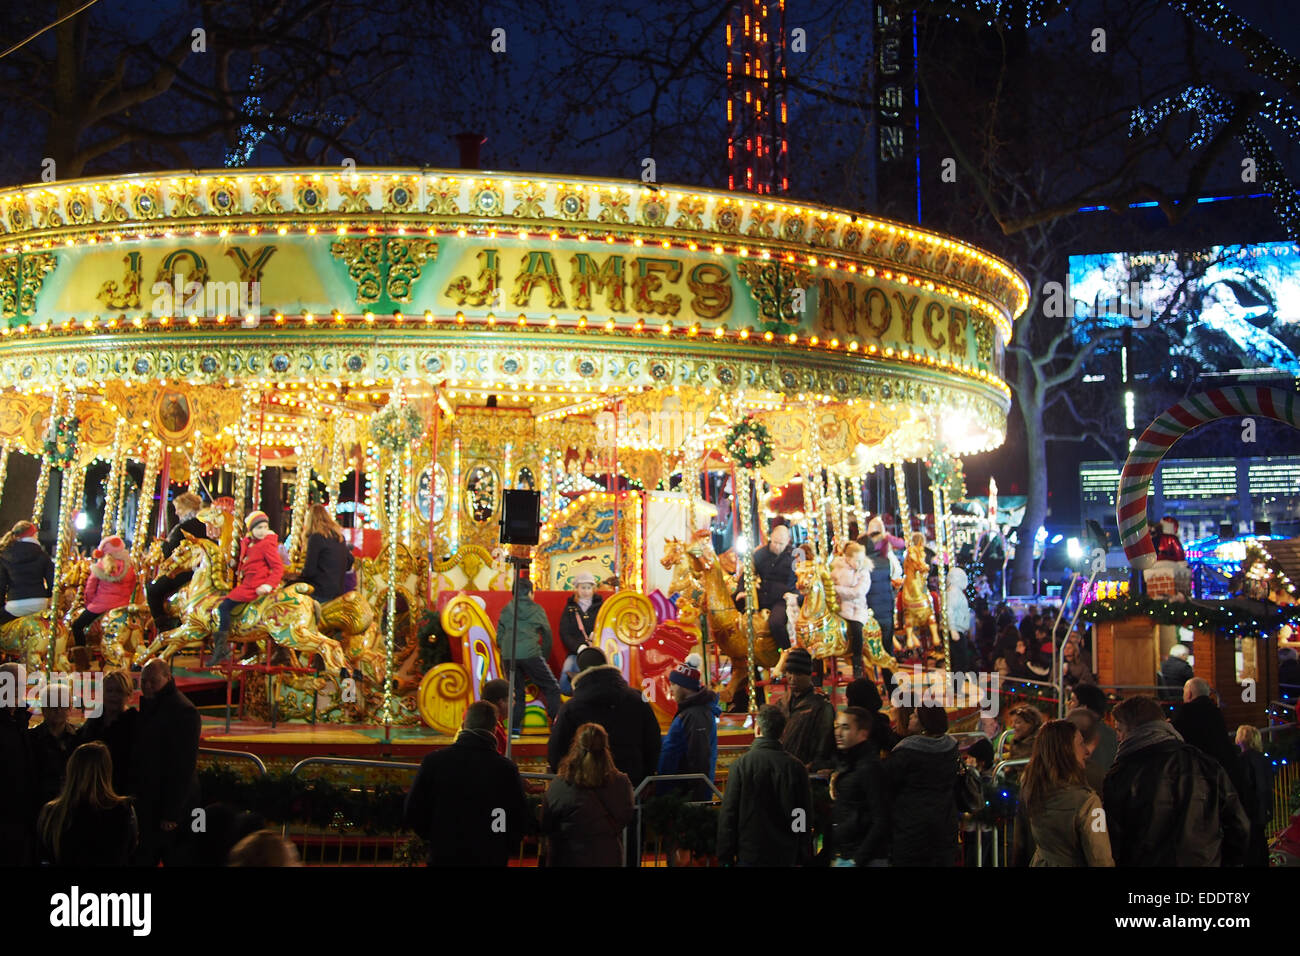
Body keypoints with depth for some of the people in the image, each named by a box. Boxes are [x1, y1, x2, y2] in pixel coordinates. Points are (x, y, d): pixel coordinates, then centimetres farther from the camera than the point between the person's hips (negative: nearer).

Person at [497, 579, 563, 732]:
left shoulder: (505, 611, 13)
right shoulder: (536, 609, 7)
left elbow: (499, 637, 15)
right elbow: (547, 635, 11)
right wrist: (544, 658, 21)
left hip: (508, 656, 4)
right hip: (531, 655, -3)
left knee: (517, 693, 15)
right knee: (552, 689, 5)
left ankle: (514, 728, 7)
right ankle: (557, 725, -5)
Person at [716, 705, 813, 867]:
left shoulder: (741, 764, -10)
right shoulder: (796, 767, -4)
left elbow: (728, 813, -9)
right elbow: (805, 816, 2)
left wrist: (725, 857, -1)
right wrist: (803, 858, 12)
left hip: (749, 855, -2)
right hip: (786, 856, 2)